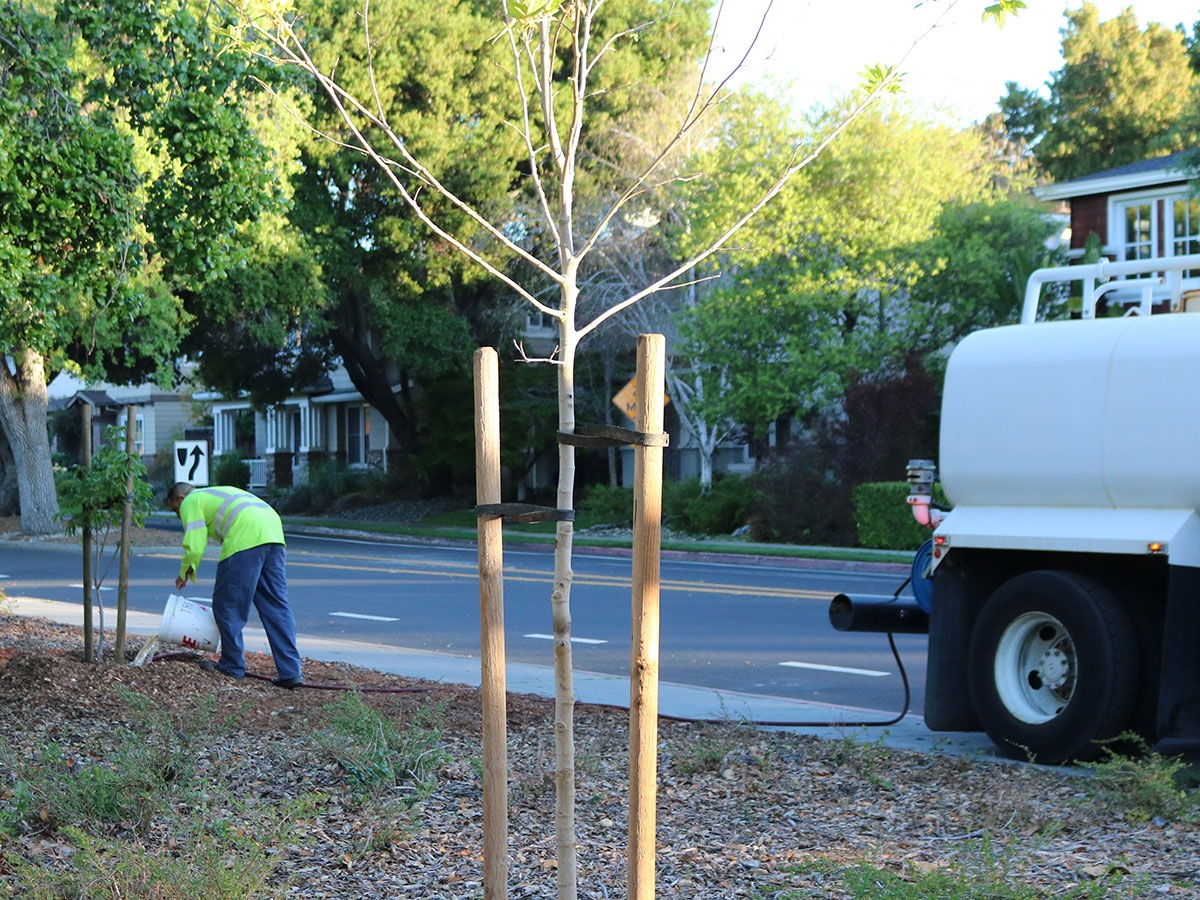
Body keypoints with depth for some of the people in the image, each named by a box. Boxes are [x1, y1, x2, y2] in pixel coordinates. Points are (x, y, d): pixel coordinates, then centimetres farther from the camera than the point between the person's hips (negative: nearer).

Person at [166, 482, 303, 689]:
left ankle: (232, 667, 13)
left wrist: (184, 575, 23)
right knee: (277, 606, 5)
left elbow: (195, 547, 4)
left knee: (228, 605, 5)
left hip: (246, 537, -8)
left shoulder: (190, 502, 15)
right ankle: (290, 672, 0)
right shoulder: (217, 493, 40)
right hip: (274, 531, 8)